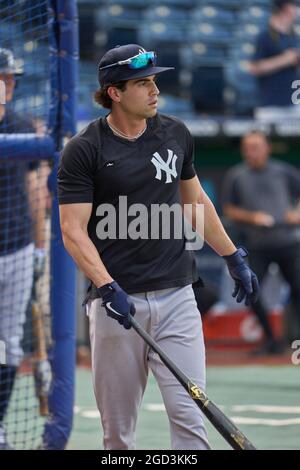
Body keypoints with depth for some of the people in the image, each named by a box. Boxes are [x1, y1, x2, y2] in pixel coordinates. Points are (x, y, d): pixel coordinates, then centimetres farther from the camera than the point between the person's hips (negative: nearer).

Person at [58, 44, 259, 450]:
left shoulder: (175, 134, 8)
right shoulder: (84, 150, -5)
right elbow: (73, 231, -9)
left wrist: (234, 259, 24)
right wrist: (108, 289, -21)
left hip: (176, 298, 3)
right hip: (117, 302, -3)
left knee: (189, 418, -8)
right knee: (118, 430, 2)